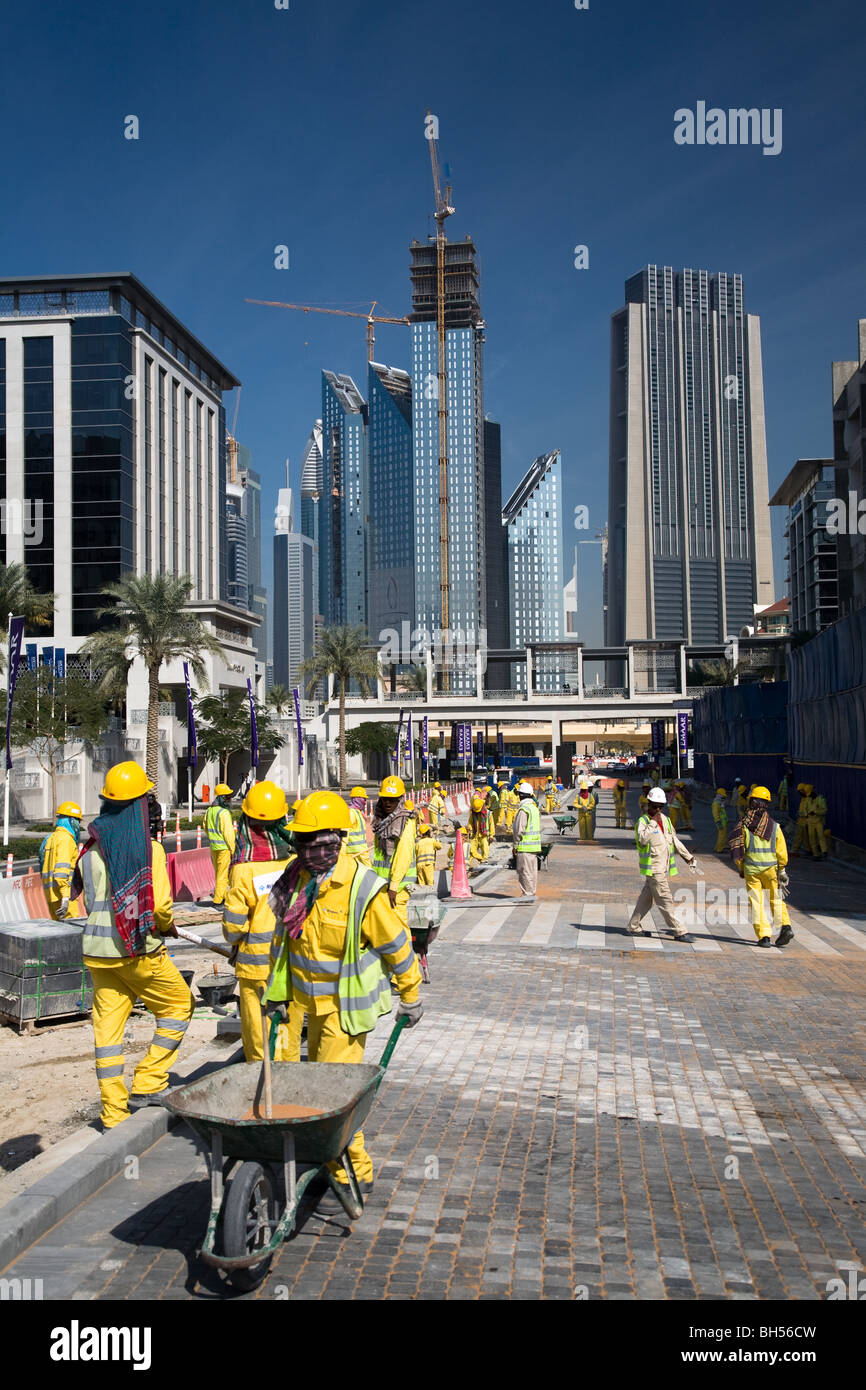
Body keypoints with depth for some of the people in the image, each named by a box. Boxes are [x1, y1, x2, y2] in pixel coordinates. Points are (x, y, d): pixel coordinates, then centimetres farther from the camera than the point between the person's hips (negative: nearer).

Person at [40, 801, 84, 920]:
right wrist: (65, 897, -23)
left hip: (50, 892, 10)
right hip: (62, 893, -10)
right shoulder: (65, 838, -10)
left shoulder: (51, 838, 20)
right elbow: (61, 869, -19)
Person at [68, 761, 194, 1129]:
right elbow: (160, 905, -16)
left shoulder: (90, 849, 3)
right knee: (178, 1006, 13)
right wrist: (167, 926, 5)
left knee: (108, 1026, 10)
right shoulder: (148, 848, -13)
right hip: (140, 950, -5)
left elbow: (89, 900, 11)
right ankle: (146, 1084, 9)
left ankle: (114, 1113, 16)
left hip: (97, 950, 5)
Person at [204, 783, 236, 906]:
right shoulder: (224, 813, -19)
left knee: (218, 873, 18)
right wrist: (233, 849, -13)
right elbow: (228, 833, -19)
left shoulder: (209, 810, 7)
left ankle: (223, 896, 29)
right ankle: (217, 901, -1)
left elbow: (206, 827, 18)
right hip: (224, 847, -9)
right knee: (223, 874, -2)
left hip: (213, 846, 9)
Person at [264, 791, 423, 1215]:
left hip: (347, 1004, -8)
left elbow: (396, 945, -12)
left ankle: (349, 1178, 8)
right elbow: (283, 934, 13)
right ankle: (358, 1168, 35)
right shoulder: (296, 878, -3)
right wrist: (276, 988, 17)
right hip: (312, 1001, 8)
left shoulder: (364, 890, -23)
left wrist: (410, 997, -2)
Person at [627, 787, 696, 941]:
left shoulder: (666, 820, 14)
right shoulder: (643, 821, -10)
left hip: (665, 867, 8)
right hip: (653, 868, -8)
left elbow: (675, 841, 24)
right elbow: (642, 839, -29)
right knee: (665, 900, -6)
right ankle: (679, 932, -3)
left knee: (647, 898, 14)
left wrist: (688, 856, 23)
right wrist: (653, 822, -26)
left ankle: (633, 927, 22)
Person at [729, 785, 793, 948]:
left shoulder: (743, 824, -5)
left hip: (751, 869, -1)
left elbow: (737, 849, -3)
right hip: (771, 868, 1)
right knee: (776, 899, 17)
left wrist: (741, 868, 9)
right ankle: (785, 926, 0)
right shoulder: (774, 826, -2)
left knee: (756, 902, 4)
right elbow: (782, 851, -2)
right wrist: (782, 870, 8)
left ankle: (764, 936, 0)